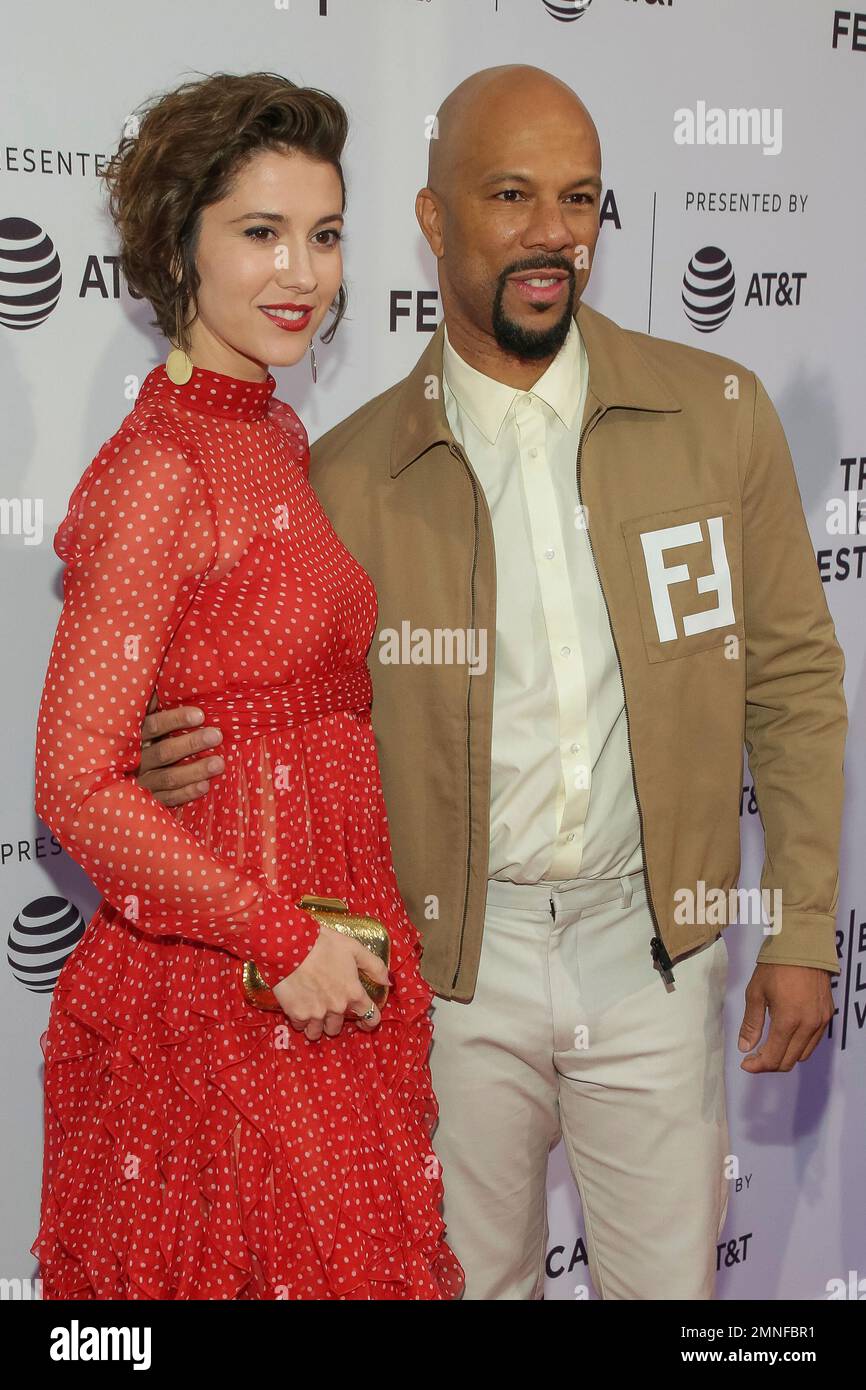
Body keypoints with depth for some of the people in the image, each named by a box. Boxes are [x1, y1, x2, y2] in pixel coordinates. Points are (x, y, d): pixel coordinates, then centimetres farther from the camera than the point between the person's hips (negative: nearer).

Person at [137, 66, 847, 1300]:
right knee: (469, 1278, 17)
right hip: (455, 960, 0)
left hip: (650, 942, 1)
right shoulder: (351, 472, -5)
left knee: (669, 1280, 14)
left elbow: (795, 677, 1)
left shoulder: (717, 414, -4)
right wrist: (196, 757, -19)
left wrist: (803, 932, 0)